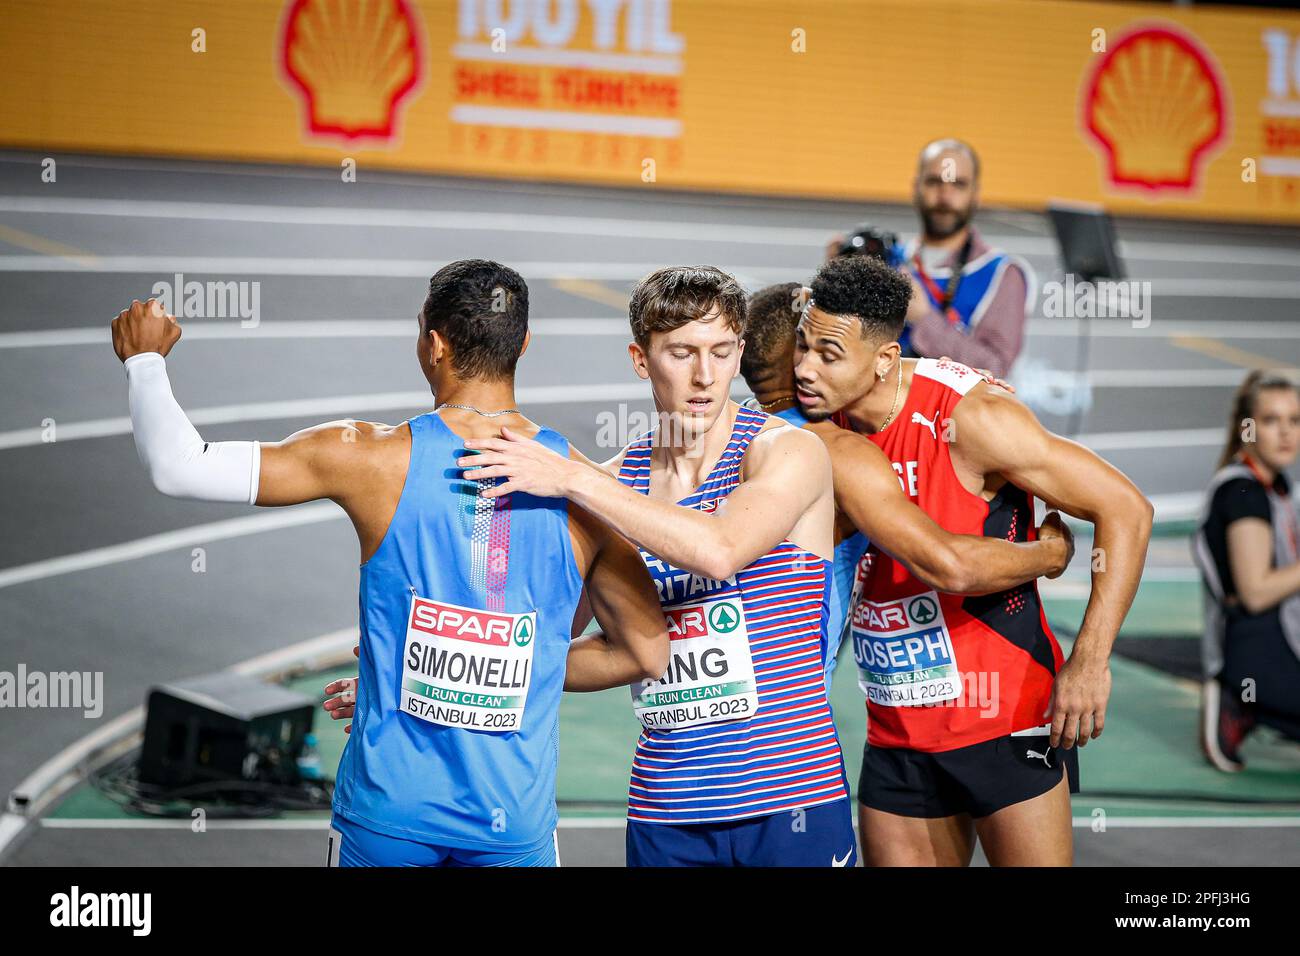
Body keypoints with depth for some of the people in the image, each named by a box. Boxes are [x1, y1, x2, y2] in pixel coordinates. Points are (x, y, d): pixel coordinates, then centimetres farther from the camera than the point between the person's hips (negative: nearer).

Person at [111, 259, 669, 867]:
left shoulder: (373, 457, -11)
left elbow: (179, 468, -8)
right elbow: (648, 653, 4)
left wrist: (145, 360, 10)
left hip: (387, 813, 0)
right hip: (515, 820, 1)